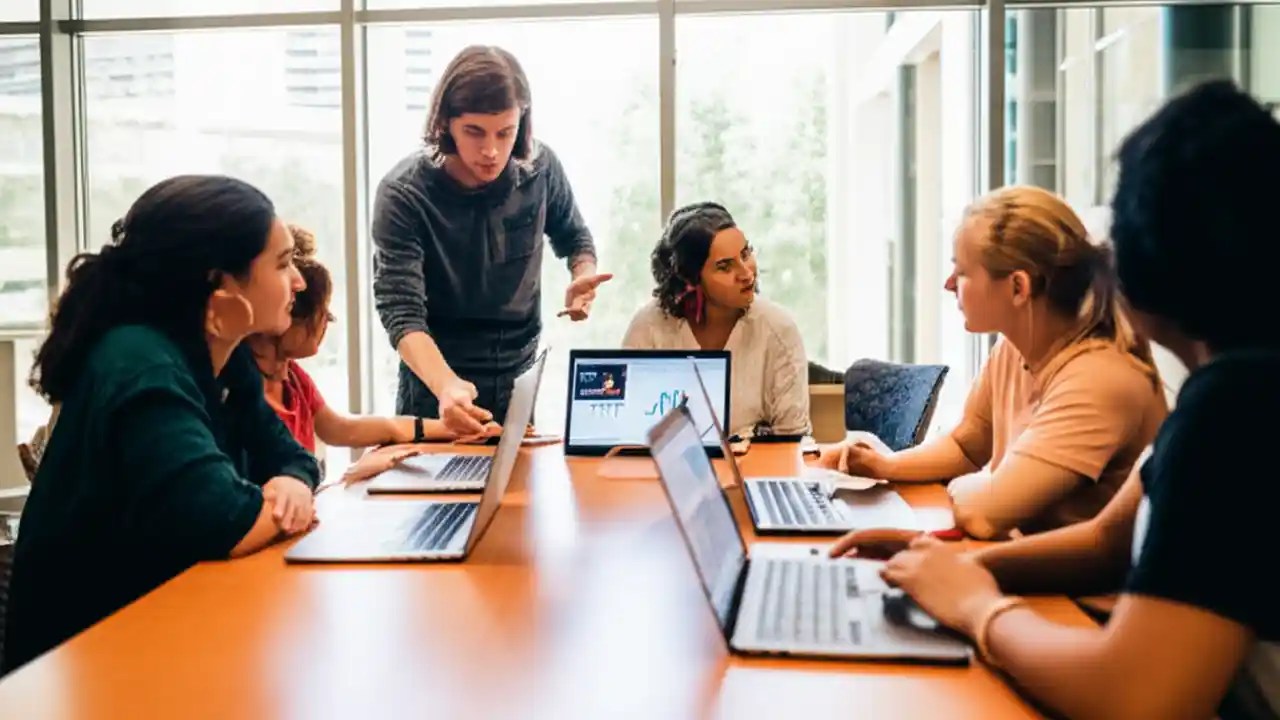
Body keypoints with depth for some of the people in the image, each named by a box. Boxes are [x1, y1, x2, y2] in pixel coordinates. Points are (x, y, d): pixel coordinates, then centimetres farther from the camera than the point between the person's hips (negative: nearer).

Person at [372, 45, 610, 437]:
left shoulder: (541, 169, -10)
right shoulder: (404, 193, -20)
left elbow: (574, 237, 10)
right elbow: (401, 312, -25)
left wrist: (583, 277, -13)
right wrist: (446, 386, -43)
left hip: (520, 382, 3)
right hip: (435, 391, -3)